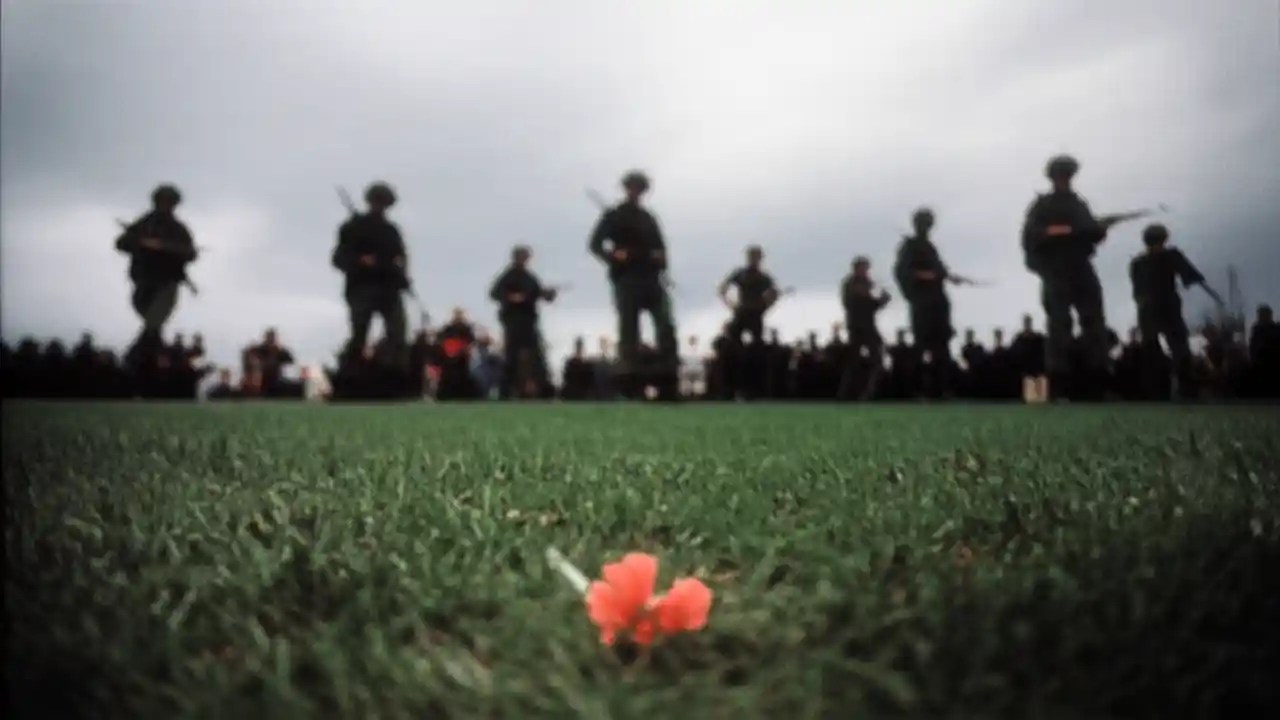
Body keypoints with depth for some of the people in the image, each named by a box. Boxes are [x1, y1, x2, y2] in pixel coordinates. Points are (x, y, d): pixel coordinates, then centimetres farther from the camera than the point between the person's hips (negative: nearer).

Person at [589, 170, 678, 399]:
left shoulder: (648, 218, 20)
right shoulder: (613, 216, 7)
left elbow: (660, 245, 21)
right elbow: (595, 244, -1)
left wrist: (661, 257, -2)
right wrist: (612, 256, -19)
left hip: (651, 279, 4)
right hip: (626, 280, -3)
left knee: (666, 325, -9)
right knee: (628, 329, -4)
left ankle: (669, 380, -5)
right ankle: (629, 382, 0)